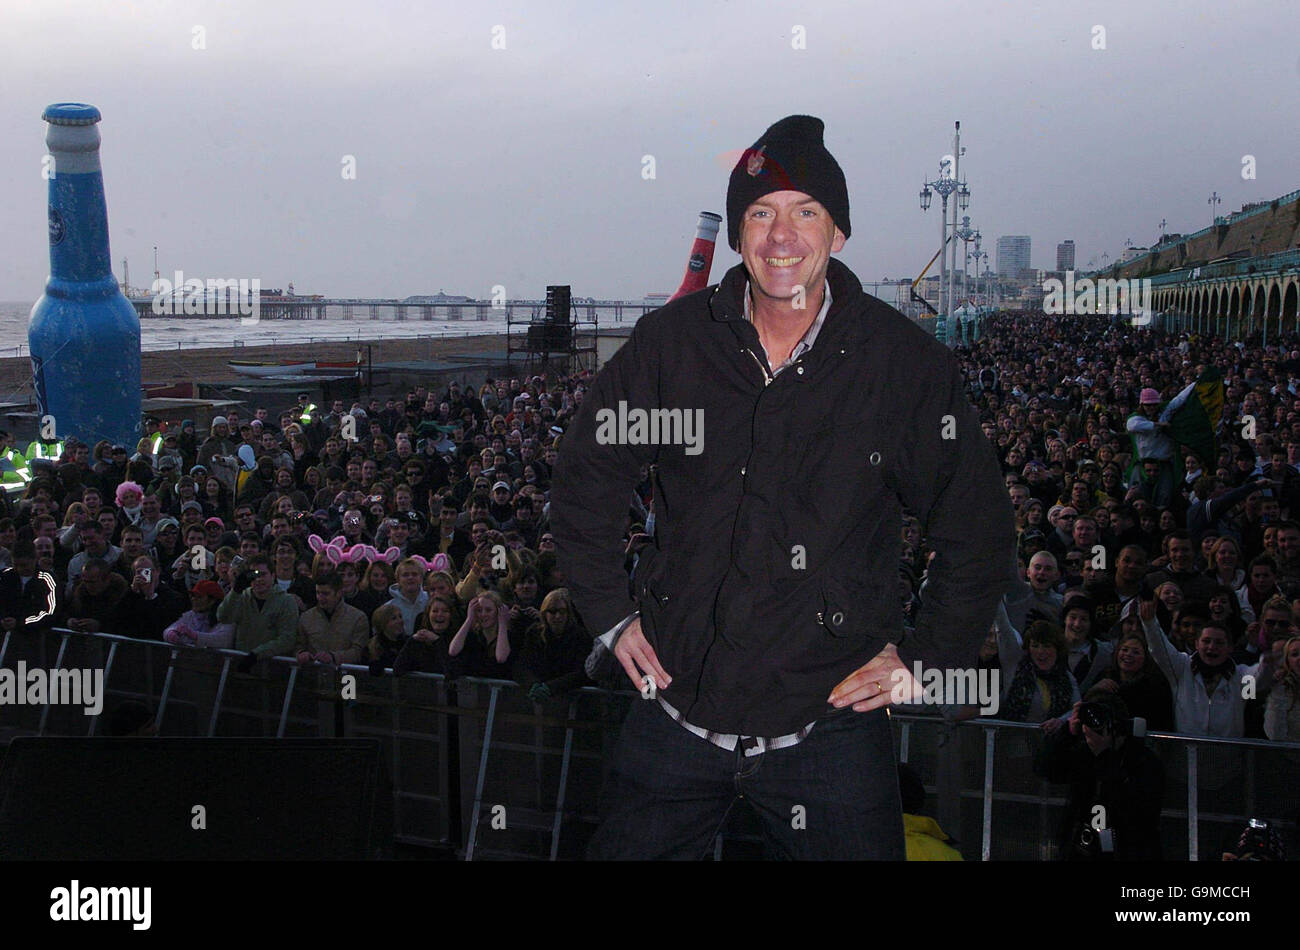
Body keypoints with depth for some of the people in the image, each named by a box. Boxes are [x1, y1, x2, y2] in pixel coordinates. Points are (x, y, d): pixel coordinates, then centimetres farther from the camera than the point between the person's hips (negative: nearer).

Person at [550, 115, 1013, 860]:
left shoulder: (907, 363, -6)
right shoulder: (670, 342, -2)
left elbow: (979, 527, 5)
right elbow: (586, 477, 12)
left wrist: (926, 657, 1)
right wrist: (610, 613, 8)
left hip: (832, 719, -2)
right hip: (678, 706, 2)